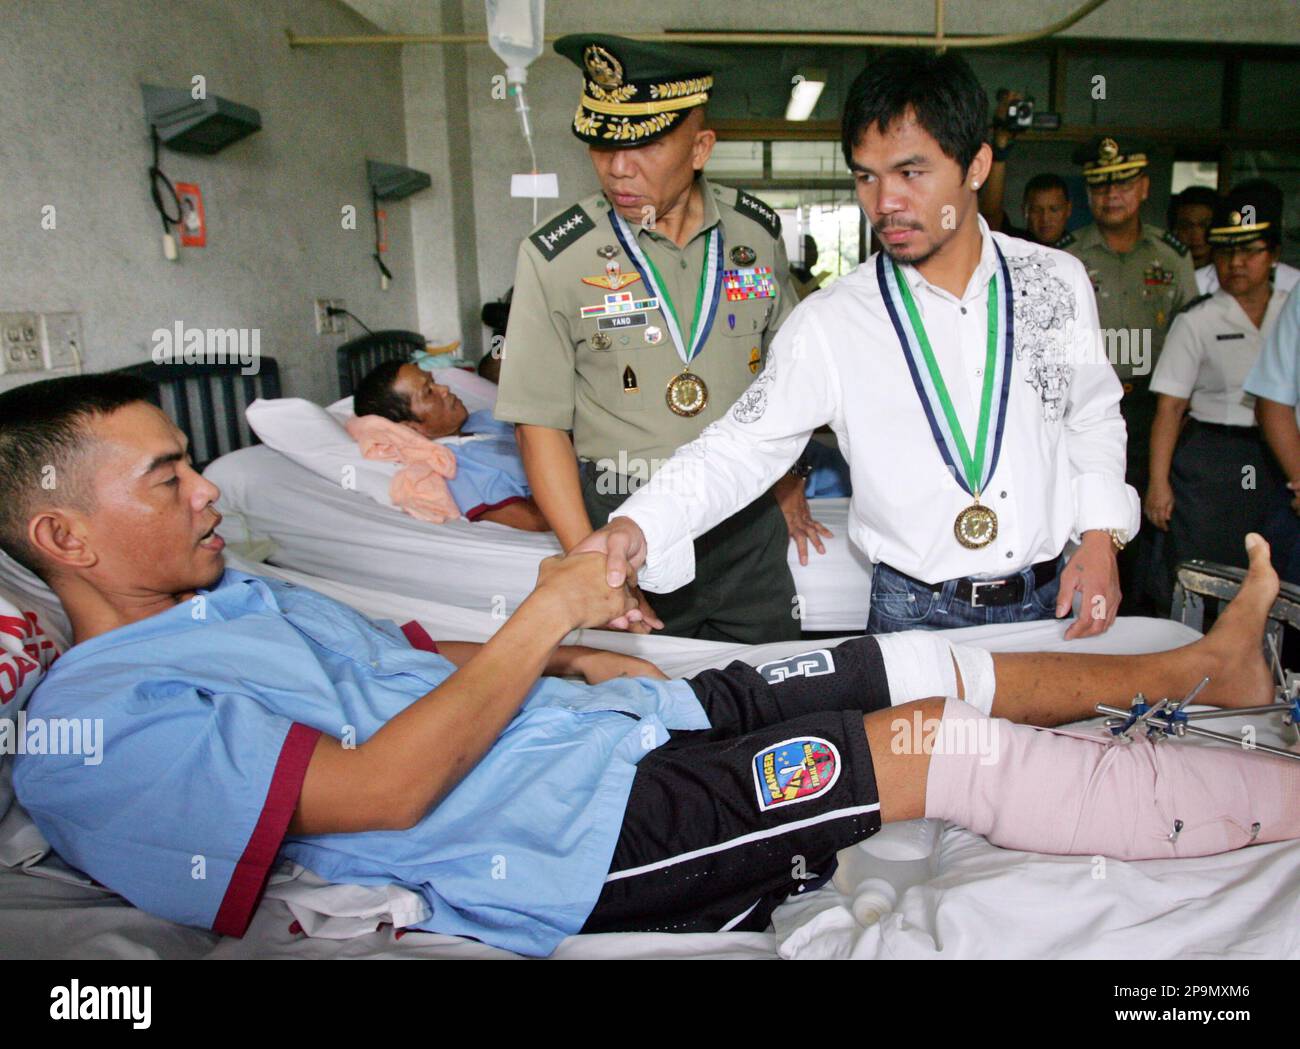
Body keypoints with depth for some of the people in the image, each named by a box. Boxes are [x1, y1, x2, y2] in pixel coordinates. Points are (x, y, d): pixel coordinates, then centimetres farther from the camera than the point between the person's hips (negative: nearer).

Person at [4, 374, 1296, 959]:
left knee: (933, 668, 6)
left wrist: (584, 657, 10)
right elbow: (387, 786, -20)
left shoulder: (244, 591, 18)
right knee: (942, 746, -12)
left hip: (617, 716, 9)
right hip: (571, 831, -9)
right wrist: (544, 620, -15)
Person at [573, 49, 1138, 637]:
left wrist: (1100, 537, -1)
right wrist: (634, 529, -26)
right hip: (916, 613, -2)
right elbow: (741, 446, -11)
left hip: (1051, 601, 3)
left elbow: (1093, 417, 11)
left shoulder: (1058, 280, -1)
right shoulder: (831, 323, -10)